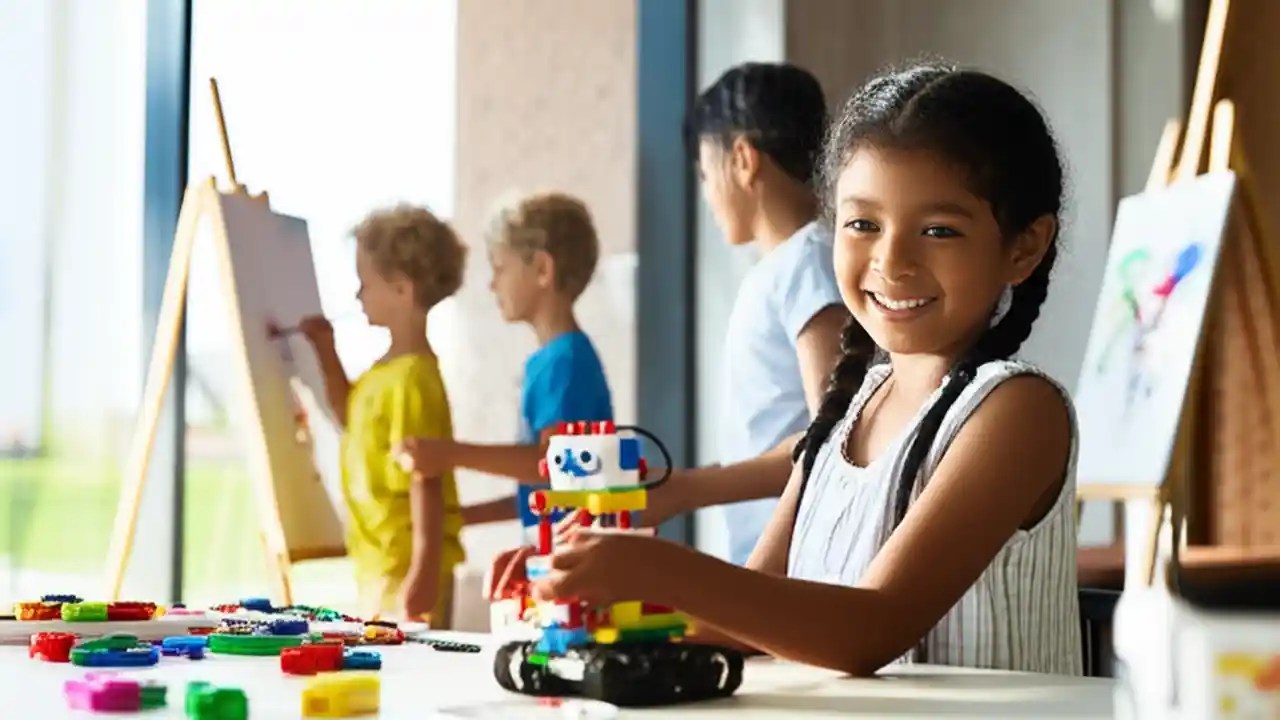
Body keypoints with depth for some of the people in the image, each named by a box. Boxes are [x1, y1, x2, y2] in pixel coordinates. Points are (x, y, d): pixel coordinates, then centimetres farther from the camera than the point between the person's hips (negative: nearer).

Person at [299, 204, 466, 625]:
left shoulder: (412, 378, -20)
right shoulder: (386, 369, 8)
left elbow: (426, 483, -22)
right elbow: (351, 416, 29)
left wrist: (423, 575, -24)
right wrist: (326, 352, 18)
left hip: (407, 570, -10)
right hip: (378, 565, 10)